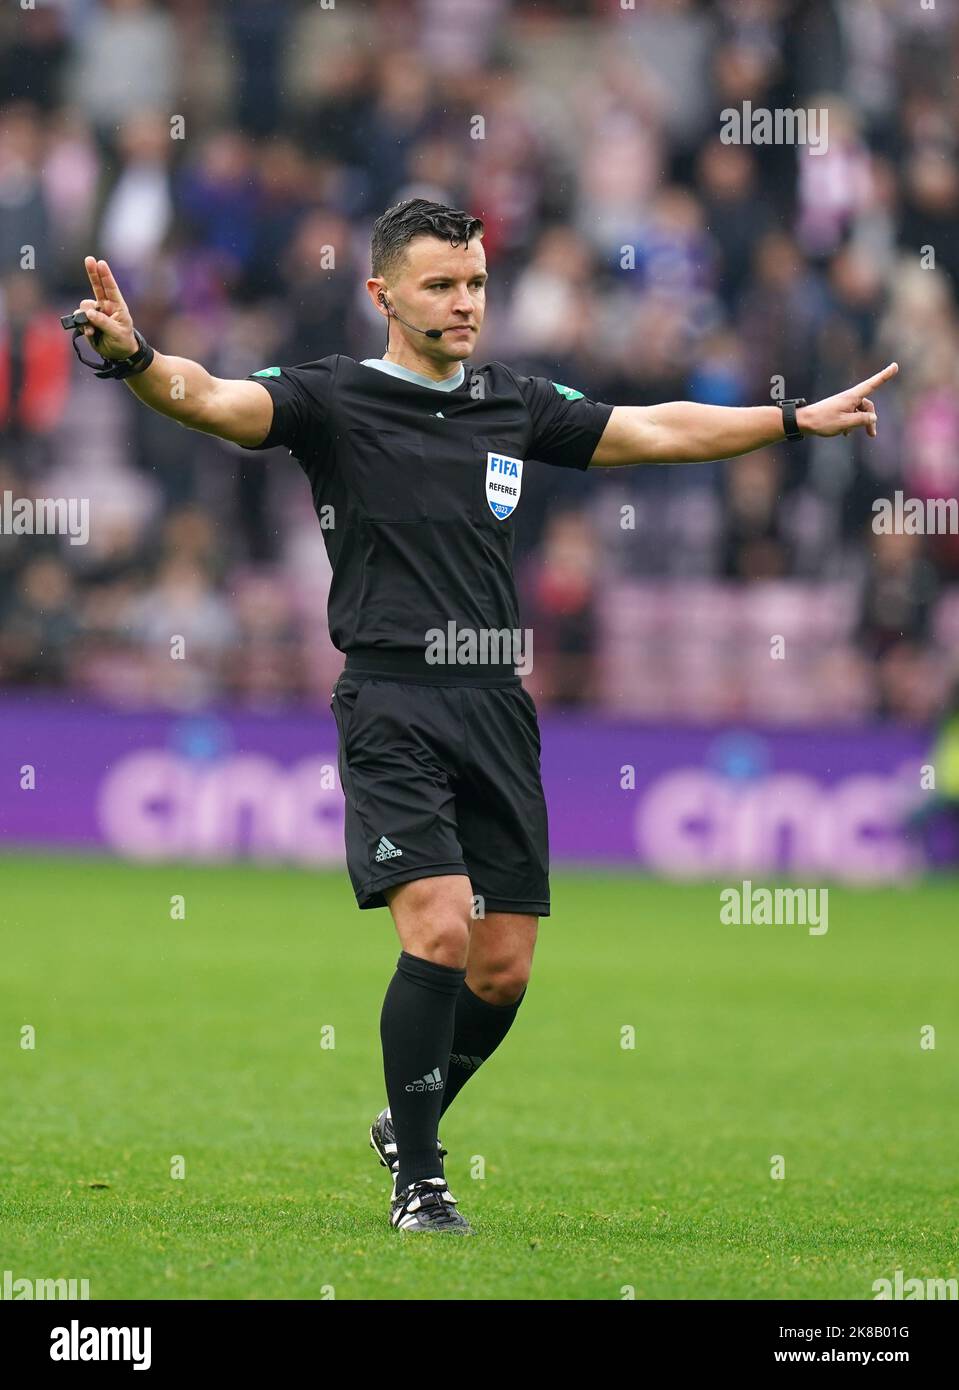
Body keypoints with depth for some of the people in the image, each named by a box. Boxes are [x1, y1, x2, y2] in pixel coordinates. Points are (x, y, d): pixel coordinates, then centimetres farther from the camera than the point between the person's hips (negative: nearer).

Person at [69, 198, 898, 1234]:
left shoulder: (515, 406, 13)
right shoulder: (334, 400, -2)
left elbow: (654, 431, 25)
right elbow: (213, 399, -18)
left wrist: (799, 419, 29)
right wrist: (135, 357, -40)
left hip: (495, 706, 5)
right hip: (391, 708, -5)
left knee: (503, 966, 3)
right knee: (440, 929, -18)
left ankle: (407, 1124, 30)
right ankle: (418, 1183, -4)